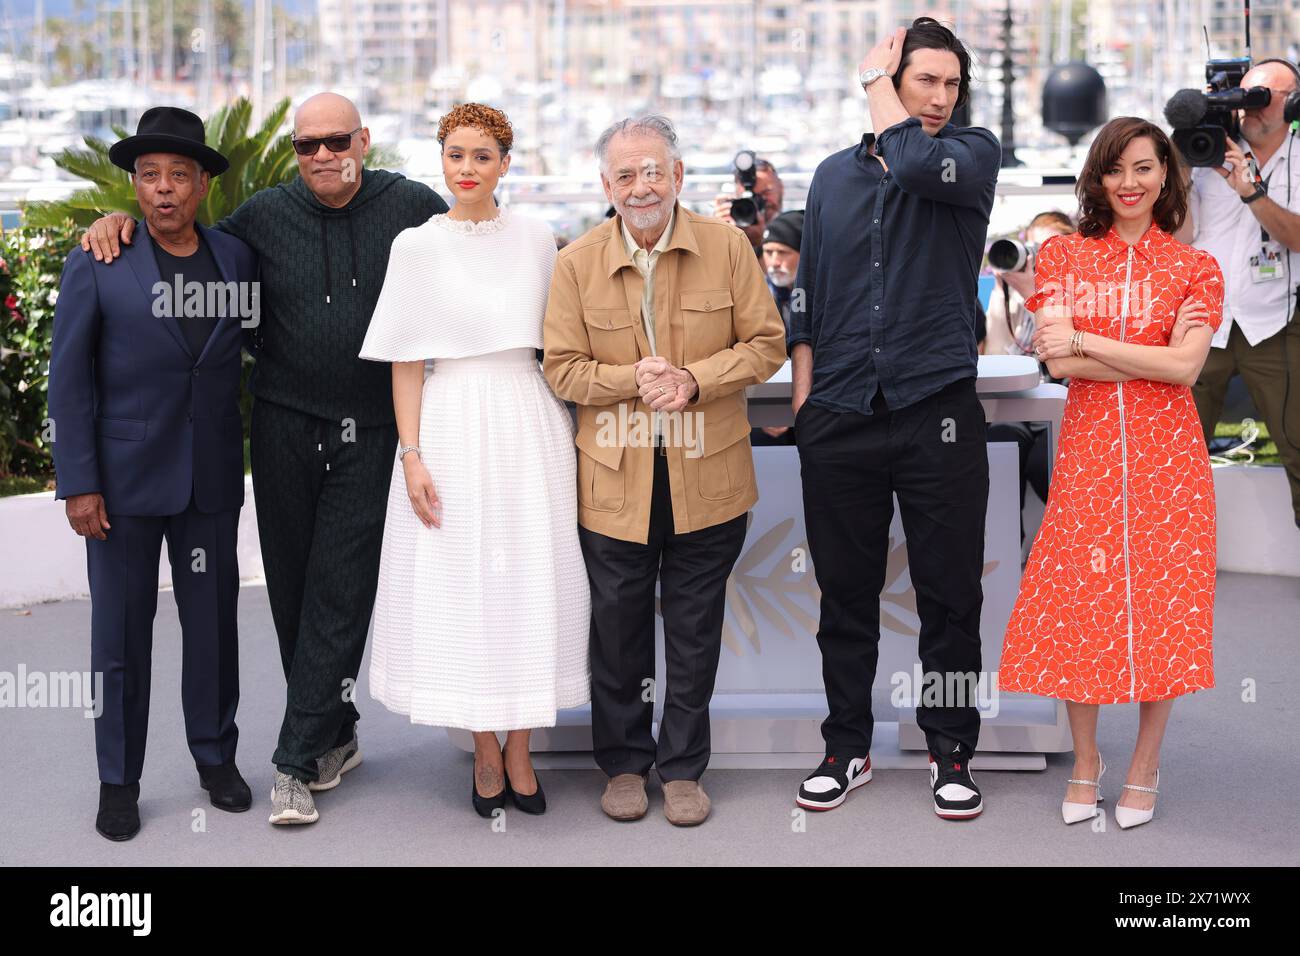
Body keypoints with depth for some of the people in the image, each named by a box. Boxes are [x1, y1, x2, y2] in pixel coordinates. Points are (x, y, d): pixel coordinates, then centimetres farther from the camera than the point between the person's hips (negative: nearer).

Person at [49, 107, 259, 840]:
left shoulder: (238, 258, 3)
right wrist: (78, 484, -10)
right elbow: (69, 379, -5)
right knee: (121, 629, 6)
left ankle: (217, 757, 27)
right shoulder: (96, 263, -5)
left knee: (214, 622, 10)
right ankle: (120, 780, 18)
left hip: (212, 478, 3)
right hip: (124, 477, -2)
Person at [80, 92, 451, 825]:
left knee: (338, 594, -3)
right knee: (293, 590, 9)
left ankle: (299, 762, 4)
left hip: (369, 435, -2)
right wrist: (123, 222, 0)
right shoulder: (266, 216, 3)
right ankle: (337, 736, 26)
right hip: (285, 428, 2)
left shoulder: (413, 208, -2)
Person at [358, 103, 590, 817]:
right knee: (461, 587, 2)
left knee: (529, 585, 3)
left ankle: (519, 751, 15)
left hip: (530, 423, 2)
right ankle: (486, 751, 16)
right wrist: (412, 455, -7)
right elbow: (406, 362, 0)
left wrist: (574, 428, 5)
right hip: (453, 424, -1)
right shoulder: (417, 246, 2)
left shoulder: (535, 238, 7)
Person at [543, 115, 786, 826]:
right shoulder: (577, 263, -2)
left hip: (707, 477, 0)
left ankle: (683, 767, 25)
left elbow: (765, 344, -2)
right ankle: (623, 763, 29)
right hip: (615, 480, 0)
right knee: (618, 626, 11)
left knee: (695, 630, 10)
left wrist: (694, 380, -17)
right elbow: (562, 368, -1)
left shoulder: (726, 246, -3)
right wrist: (635, 379, -18)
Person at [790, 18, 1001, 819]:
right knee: (845, 590, 9)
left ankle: (952, 751, 19)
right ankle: (848, 747, 23)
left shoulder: (974, 153, 4)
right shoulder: (834, 176, 13)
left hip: (938, 413, -2)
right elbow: (807, 296, 15)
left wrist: (876, 83, -4)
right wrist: (803, 397, 7)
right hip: (840, 417, 3)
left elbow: (917, 163, -20)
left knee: (950, 593, 4)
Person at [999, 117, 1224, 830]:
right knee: (1080, 604, 2)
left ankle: (1145, 767, 19)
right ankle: (1084, 765, 20)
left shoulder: (1196, 268, 4)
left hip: (1166, 456, 0)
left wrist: (1085, 341, -12)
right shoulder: (1063, 255, 5)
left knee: (1161, 605, 2)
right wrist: (1156, 360, -10)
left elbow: (1186, 366, -11)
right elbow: (1057, 360, -7)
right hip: (1087, 451, 0)